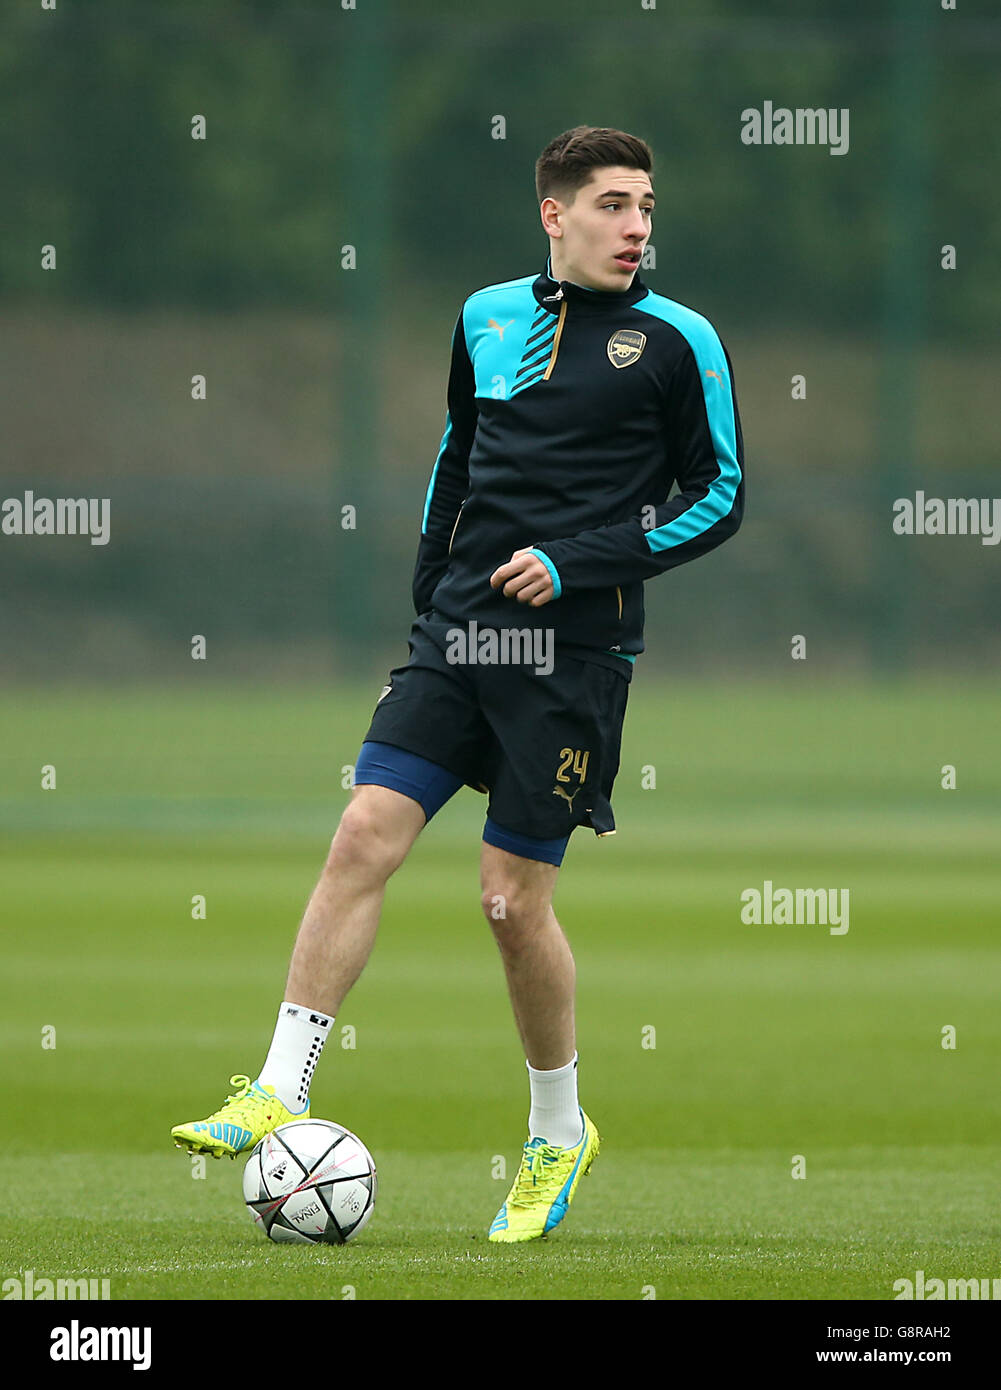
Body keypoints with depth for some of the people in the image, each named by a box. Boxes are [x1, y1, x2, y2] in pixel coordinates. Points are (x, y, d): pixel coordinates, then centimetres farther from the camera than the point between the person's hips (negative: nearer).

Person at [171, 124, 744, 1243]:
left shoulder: (676, 341, -2)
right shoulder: (488, 319, 11)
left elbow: (719, 495, -1)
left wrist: (577, 562, -11)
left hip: (572, 655, -4)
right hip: (457, 633, 4)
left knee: (513, 896, -2)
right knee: (365, 836, -9)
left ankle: (559, 1133, 18)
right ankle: (280, 1092, -8)